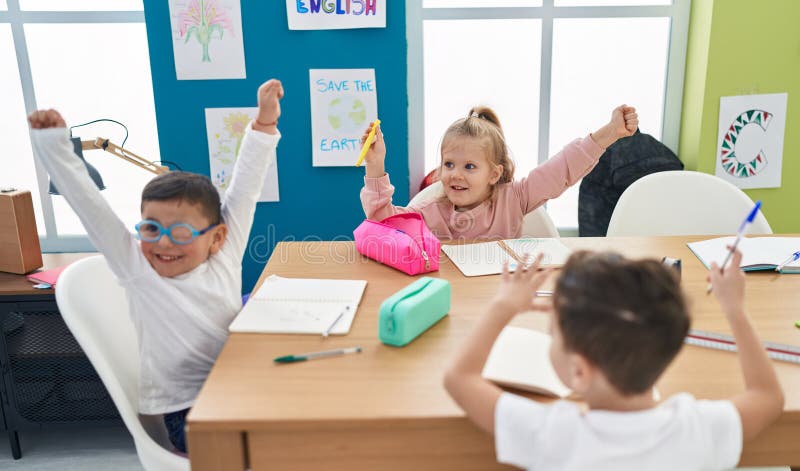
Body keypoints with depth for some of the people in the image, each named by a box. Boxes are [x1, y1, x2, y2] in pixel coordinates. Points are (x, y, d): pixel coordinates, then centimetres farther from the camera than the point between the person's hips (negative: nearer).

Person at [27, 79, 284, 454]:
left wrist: (264, 122, 0)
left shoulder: (224, 256, -4)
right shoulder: (136, 267, -7)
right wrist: (52, 142, -7)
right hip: (185, 411, -4)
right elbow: (88, 204, -7)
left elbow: (243, 189, -2)